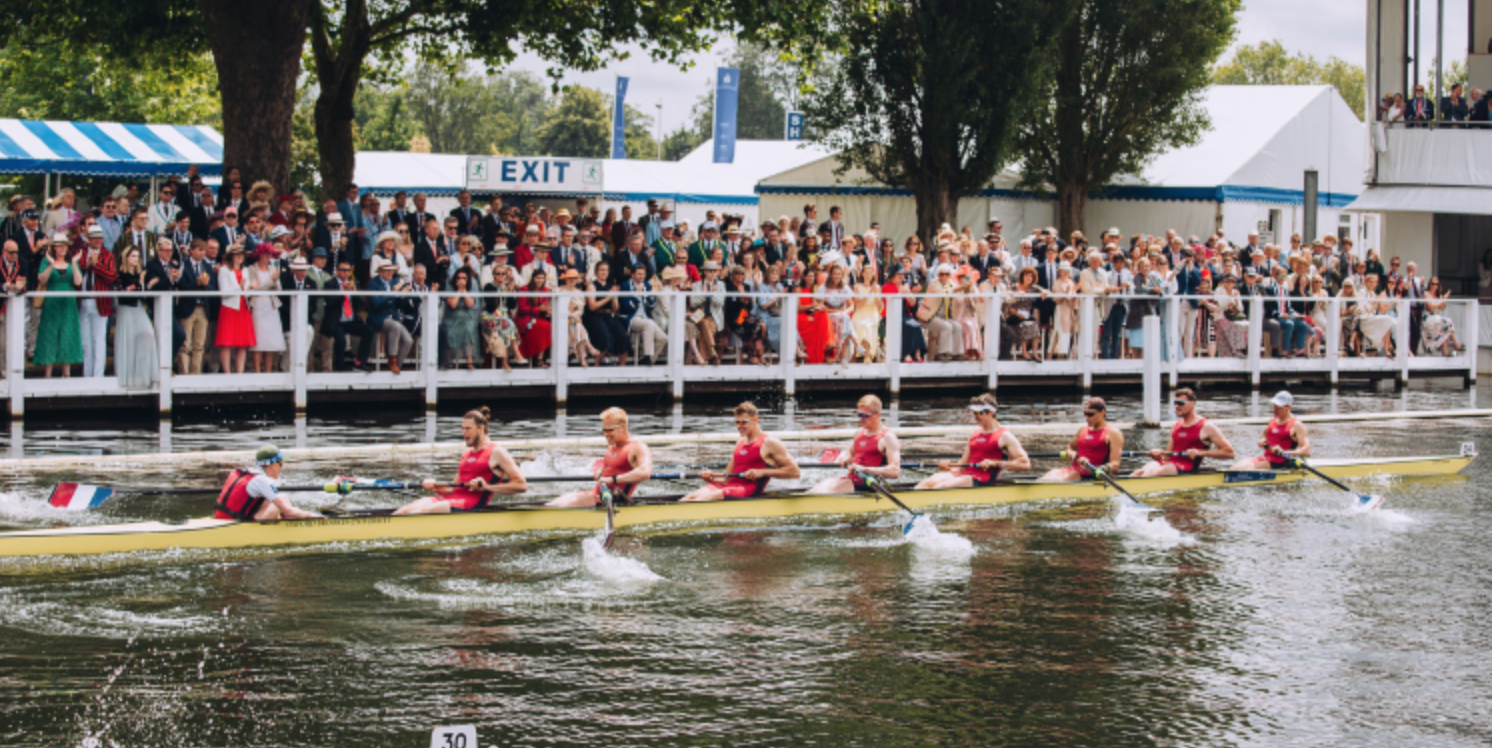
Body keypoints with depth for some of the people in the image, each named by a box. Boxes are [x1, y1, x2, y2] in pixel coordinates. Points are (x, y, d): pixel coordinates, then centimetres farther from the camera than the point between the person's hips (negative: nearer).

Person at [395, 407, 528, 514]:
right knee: (405, 510, -16)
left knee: (421, 511, -29)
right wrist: (435, 487, 6)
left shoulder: (496, 453, 1)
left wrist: (487, 487, -14)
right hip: (452, 499, 8)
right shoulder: (466, 454, 25)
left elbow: (521, 485, -6)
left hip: (471, 505, -8)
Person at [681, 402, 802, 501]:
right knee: (694, 495, -21)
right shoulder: (740, 444, 25)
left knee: (709, 497, -33)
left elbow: (795, 472, -4)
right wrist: (711, 478, 2)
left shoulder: (769, 443, 3)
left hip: (749, 491, -7)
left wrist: (762, 472, -12)